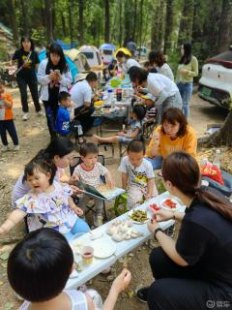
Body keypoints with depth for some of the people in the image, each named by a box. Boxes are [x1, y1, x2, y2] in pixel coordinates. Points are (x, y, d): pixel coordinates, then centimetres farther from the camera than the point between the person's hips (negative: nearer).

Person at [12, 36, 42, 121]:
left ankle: (38, 110, 28)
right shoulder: (18, 52, -9)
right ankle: (25, 112, 10)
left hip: (32, 76, 1)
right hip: (21, 77, -1)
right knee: (23, 94, -4)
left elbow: (36, 65, 4)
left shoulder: (34, 53, -5)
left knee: (35, 94, 9)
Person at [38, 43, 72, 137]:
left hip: (61, 96, -1)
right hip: (48, 96, 1)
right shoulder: (43, 63, -7)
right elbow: (39, 79, -6)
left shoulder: (65, 65, -7)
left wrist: (60, 77, -23)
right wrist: (49, 77, -23)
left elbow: (69, 81, -6)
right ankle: (53, 136, 25)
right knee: (50, 117, 9)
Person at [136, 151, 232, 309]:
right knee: (157, 256, 10)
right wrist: (173, 214, 12)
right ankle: (161, 291, 39)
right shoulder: (207, 195, -15)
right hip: (218, 266, 8)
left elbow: (181, 259, -17)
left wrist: (157, 231, -4)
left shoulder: (196, 222, -38)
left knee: (158, 293, -12)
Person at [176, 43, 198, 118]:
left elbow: (196, 73, -4)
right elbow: (178, 72, 13)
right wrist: (176, 82, 9)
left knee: (185, 104, -1)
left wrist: (187, 72, -21)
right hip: (179, 84, 5)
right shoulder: (182, 59, 9)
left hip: (187, 85, -5)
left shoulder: (193, 59, -6)